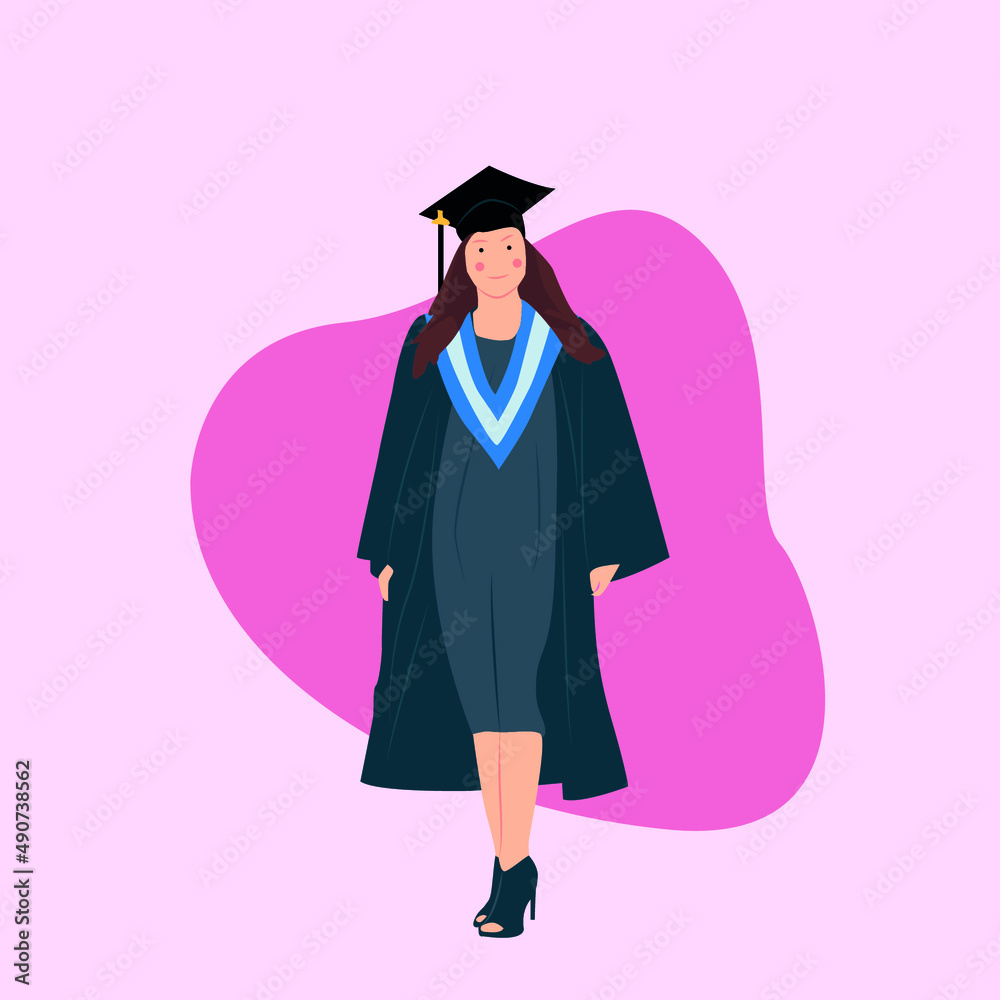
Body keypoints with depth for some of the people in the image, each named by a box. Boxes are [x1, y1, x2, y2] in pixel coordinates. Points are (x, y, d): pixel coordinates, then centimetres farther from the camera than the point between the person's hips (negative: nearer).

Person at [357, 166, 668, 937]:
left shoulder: (571, 346, 1)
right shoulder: (430, 348, 5)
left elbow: (609, 449, 2)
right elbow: (403, 453, 8)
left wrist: (609, 550, -3)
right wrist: (390, 552, 4)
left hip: (538, 542, -2)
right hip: (456, 542, 2)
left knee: (519, 697, -11)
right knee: (481, 701, 5)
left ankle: (512, 871, -2)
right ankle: (514, 865, 19)